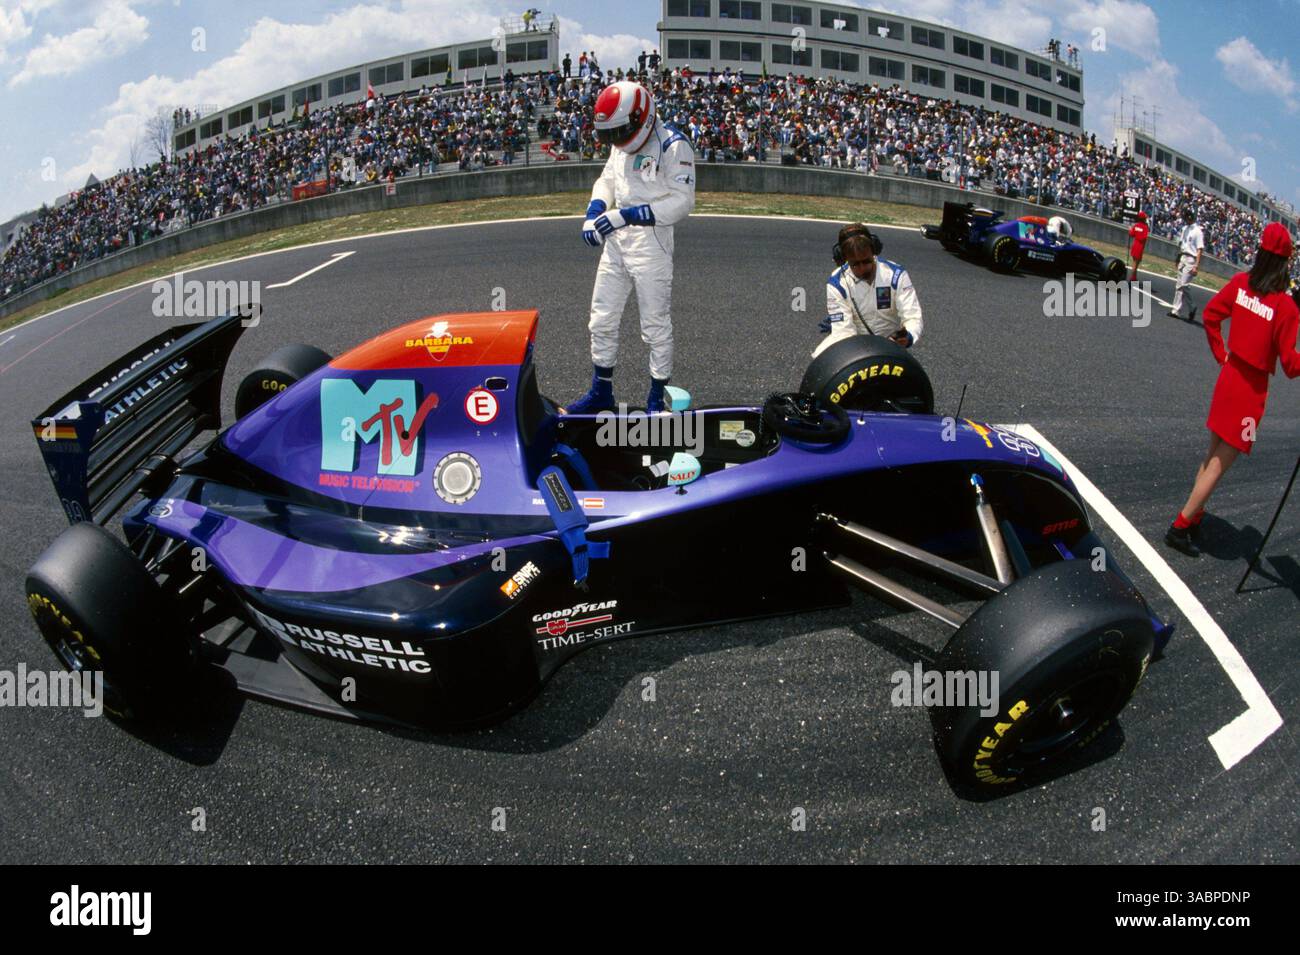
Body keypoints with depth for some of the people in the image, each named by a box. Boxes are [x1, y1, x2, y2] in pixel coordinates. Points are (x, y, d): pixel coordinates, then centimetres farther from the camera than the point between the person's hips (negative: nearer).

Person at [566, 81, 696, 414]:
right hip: (616, 241, 8)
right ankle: (601, 393, 27)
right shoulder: (622, 143, 10)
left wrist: (626, 215, -24)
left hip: (651, 243, -8)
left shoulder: (673, 145, -15)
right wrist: (594, 213, -1)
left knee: (656, 326, 3)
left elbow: (682, 201, -21)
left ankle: (657, 399, 17)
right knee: (602, 320, 13)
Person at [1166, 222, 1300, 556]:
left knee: (1213, 454, 19)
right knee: (1220, 464, 2)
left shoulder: (1240, 283, -5)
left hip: (1229, 376, 6)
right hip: (1252, 390, -6)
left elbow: (1210, 314, 3)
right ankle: (1181, 526, 5)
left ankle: (1193, 517, 28)